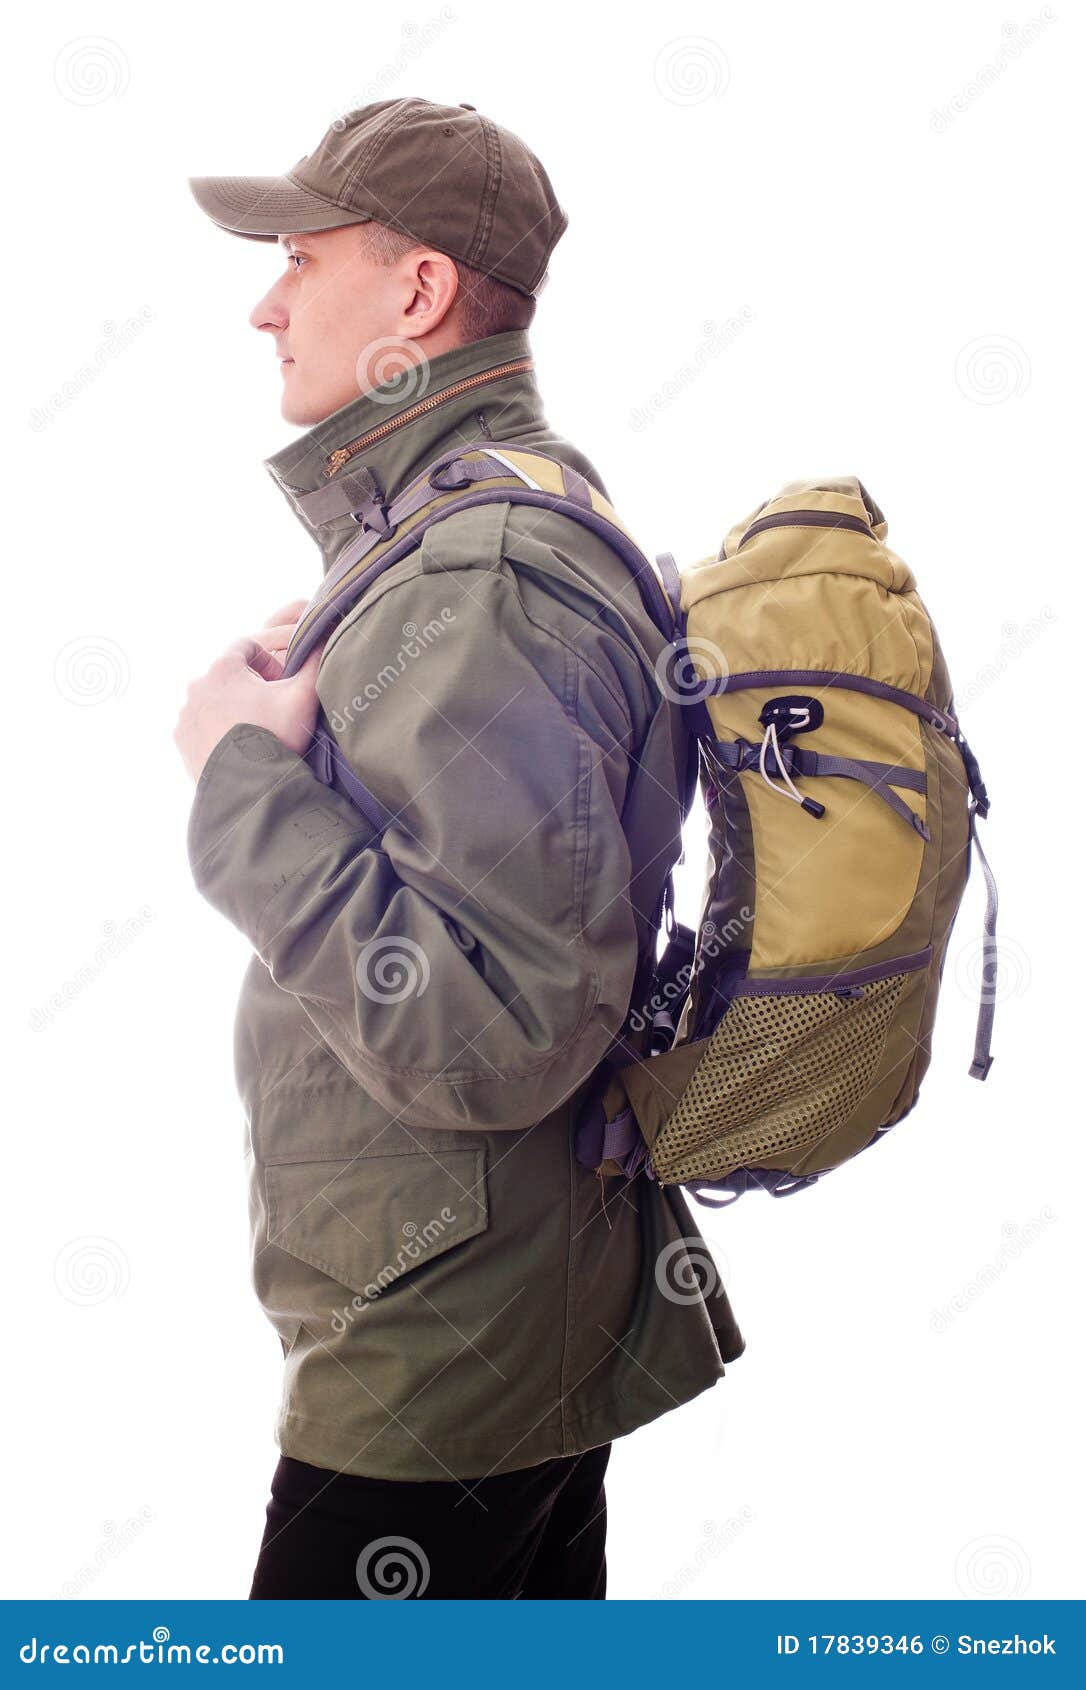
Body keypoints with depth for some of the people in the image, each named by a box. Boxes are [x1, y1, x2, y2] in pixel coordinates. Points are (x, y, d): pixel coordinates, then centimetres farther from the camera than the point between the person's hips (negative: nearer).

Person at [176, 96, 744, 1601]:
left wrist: (250, 786, -24)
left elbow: (499, 1040, -31)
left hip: (440, 1363, -10)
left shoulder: (478, 589, -25)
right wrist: (324, 700, 8)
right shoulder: (538, 508, 9)